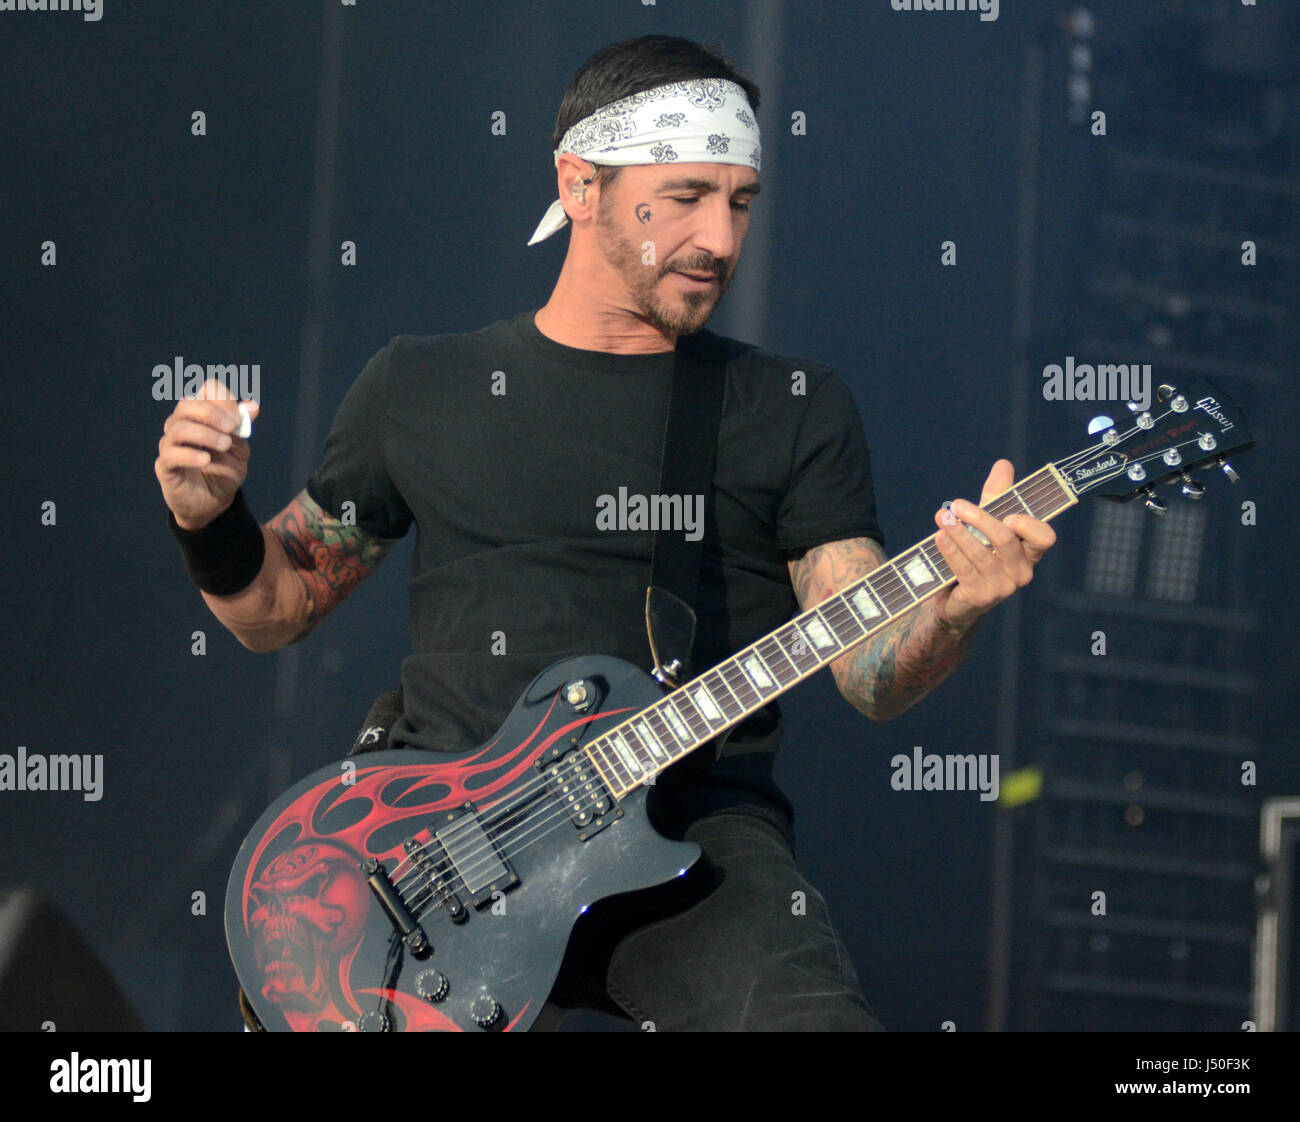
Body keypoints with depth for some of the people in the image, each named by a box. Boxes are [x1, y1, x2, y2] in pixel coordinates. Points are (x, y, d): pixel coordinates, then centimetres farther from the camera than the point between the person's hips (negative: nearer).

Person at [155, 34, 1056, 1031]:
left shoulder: (795, 407, 13)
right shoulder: (420, 386, 16)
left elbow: (872, 674, 5)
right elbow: (277, 609, 23)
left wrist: (955, 607, -17)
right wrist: (210, 519, 2)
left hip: (695, 831, -1)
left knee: (814, 1015, -32)